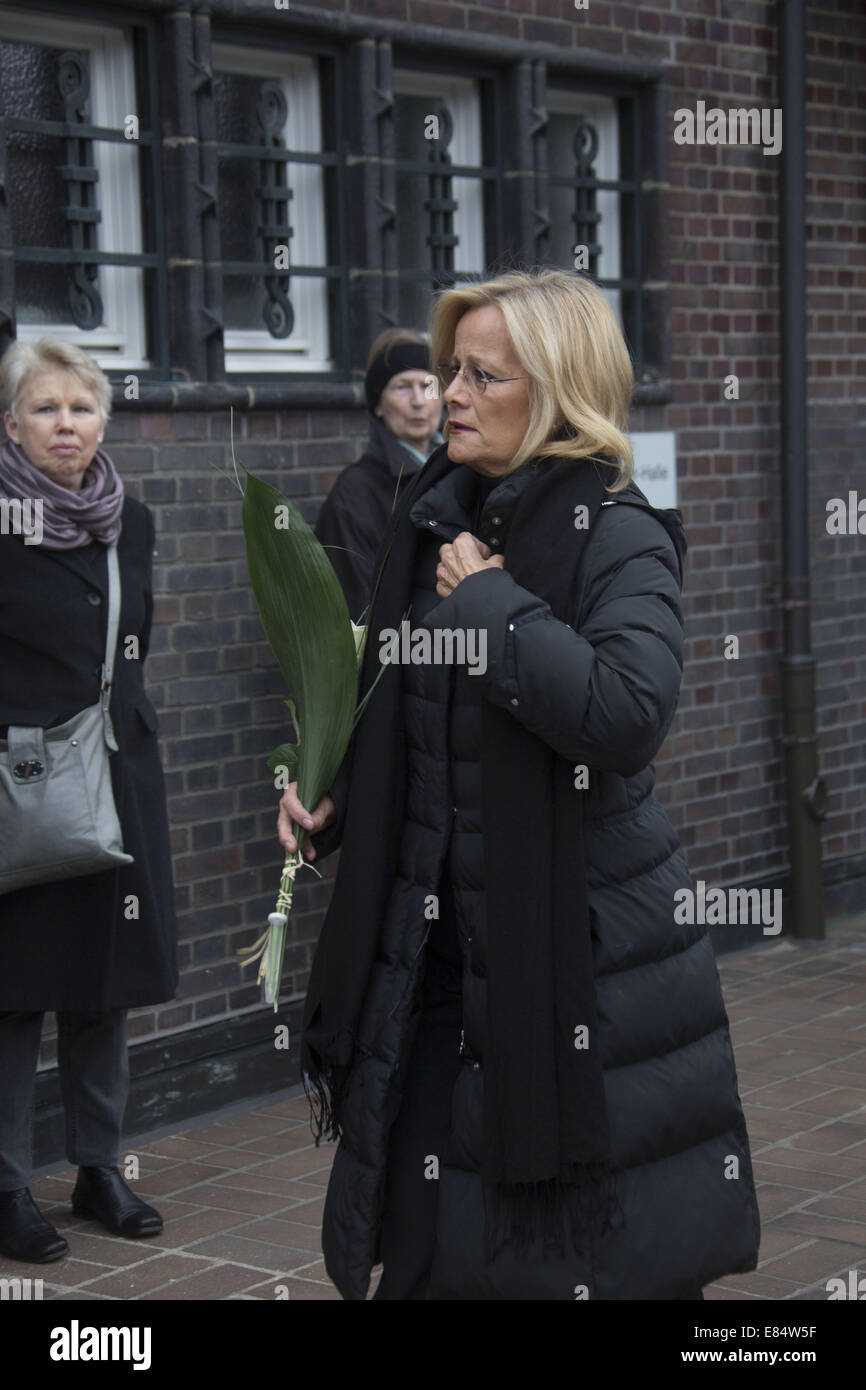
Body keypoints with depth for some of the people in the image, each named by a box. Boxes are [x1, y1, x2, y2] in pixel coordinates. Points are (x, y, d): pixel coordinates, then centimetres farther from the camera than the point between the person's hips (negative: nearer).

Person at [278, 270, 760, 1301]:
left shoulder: (620, 540, -12)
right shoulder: (433, 522, 8)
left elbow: (628, 709, -32)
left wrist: (488, 598, -22)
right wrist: (330, 789, 7)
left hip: (580, 957, -6)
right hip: (437, 946, 7)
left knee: (595, 1254, 4)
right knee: (427, 1249, 14)